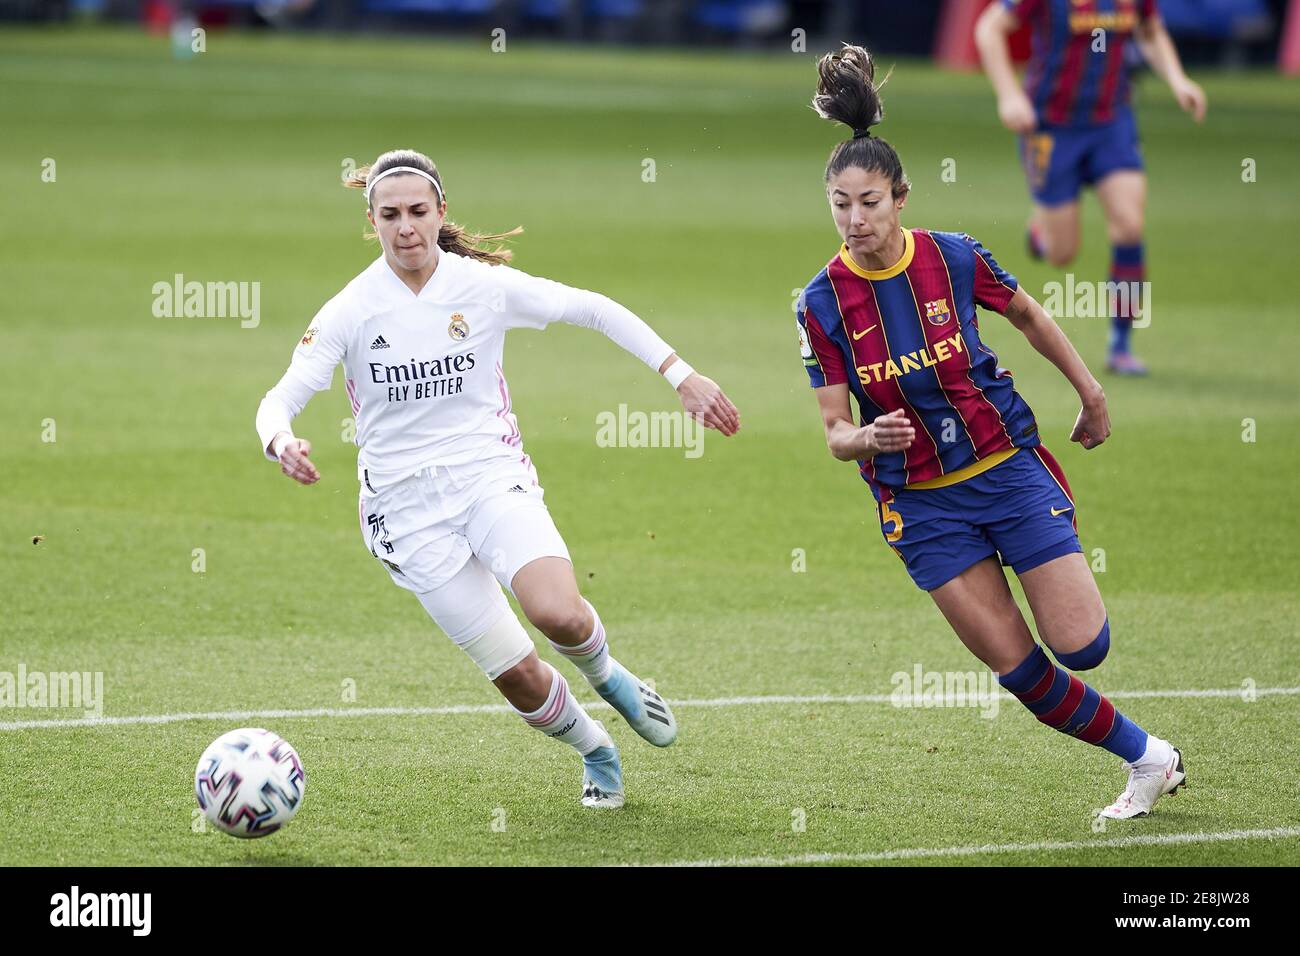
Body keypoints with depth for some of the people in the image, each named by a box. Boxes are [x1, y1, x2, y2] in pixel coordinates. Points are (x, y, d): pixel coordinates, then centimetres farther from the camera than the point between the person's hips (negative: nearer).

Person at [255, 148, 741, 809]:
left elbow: (591, 309, 5)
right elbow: (280, 399, -9)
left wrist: (682, 376, 0)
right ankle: (594, 751, 25)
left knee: (559, 614, -28)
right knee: (517, 677, -6)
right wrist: (281, 444, -33)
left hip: (491, 475, 0)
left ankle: (605, 674, 8)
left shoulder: (484, 285, -5)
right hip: (408, 507, 0)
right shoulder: (351, 310, -7)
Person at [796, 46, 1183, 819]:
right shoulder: (822, 304, -11)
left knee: (1082, 647, -8)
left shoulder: (955, 259, -12)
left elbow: (1029, 315, 8)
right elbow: (835, 432, -8)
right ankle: (1147, 759, 16)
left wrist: (1091, 394, 15)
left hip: (1008, 467, -1)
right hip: (923, 504, 1)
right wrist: (868, 439, -30)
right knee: (1017, 668, -3)